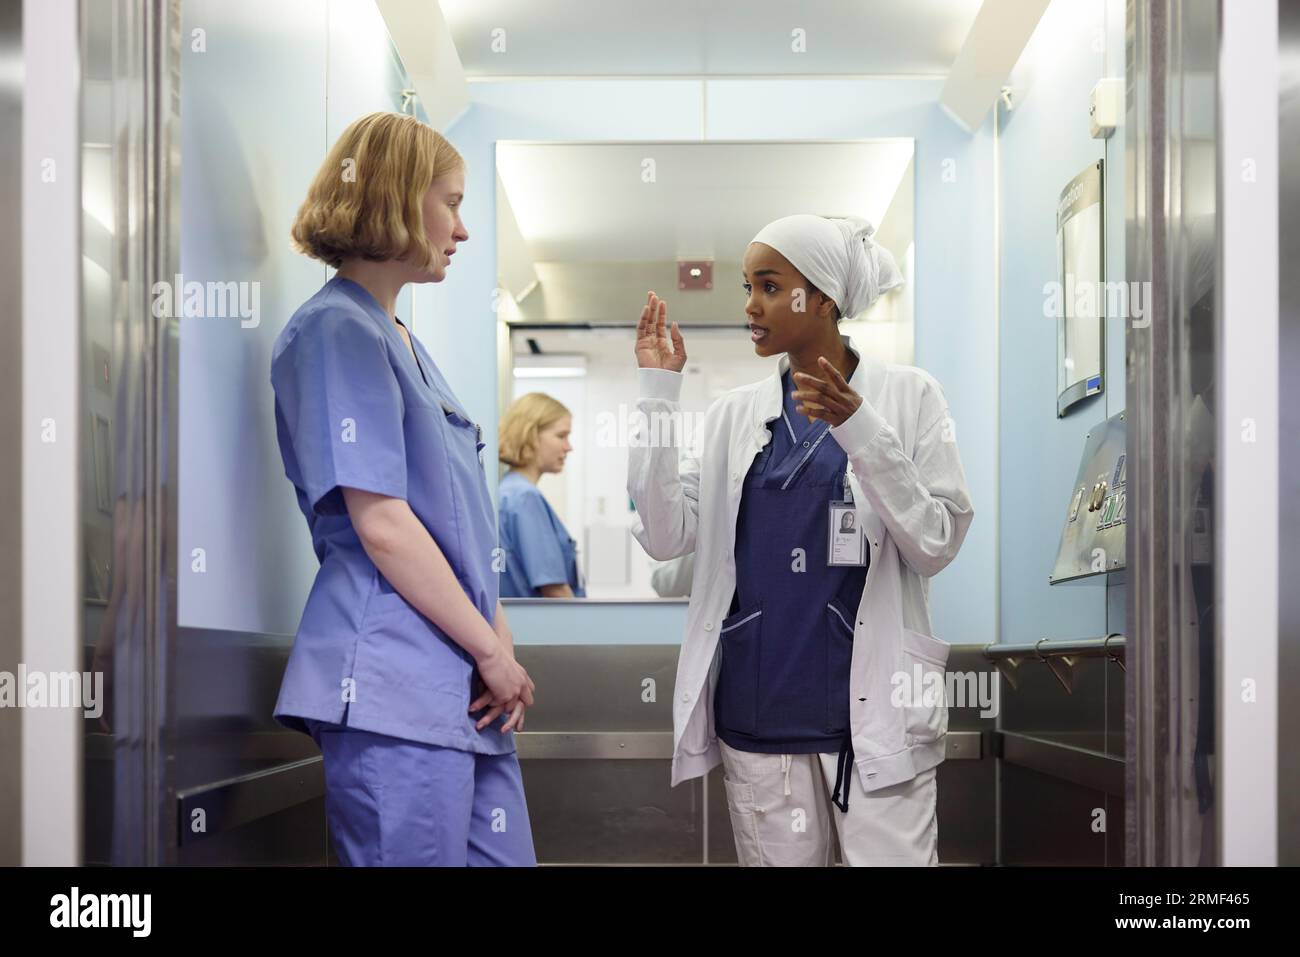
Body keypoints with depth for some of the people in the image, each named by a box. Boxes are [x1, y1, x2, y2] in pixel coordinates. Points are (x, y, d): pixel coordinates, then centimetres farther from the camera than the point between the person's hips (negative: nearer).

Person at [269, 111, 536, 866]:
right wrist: (492, 650, -10)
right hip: (395, 689, -9)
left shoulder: (403, 342, 20)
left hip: (467, 690, 9)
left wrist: (501, 647, 5)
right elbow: (383, 526, -16)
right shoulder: (338, 331, -9)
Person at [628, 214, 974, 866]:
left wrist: (860, 431, -17)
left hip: (871, 710, -3)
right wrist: (657, 392, -4)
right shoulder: (735, 413, 10)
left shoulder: (906, 395, 1)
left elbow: (937, 545, -6)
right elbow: (666, 537, 0)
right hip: (756, 710, 3)